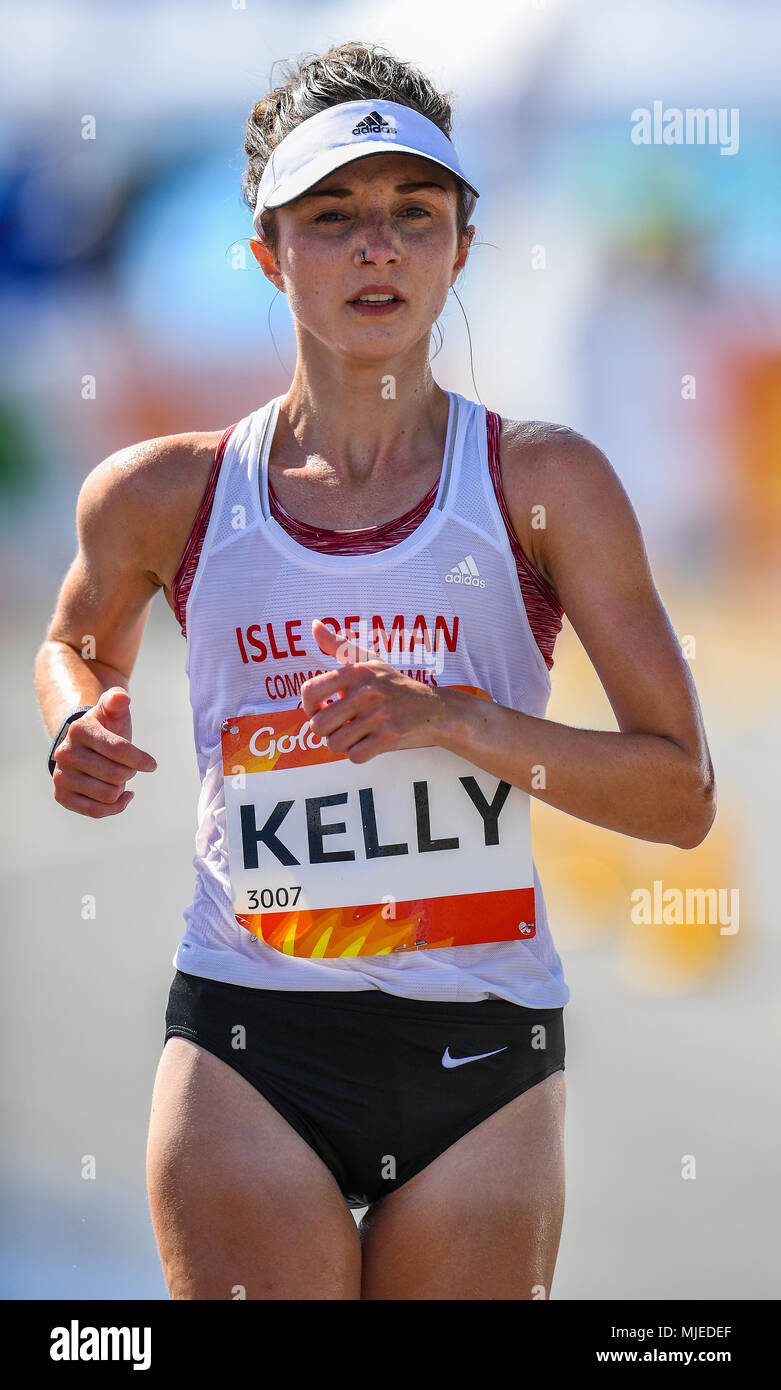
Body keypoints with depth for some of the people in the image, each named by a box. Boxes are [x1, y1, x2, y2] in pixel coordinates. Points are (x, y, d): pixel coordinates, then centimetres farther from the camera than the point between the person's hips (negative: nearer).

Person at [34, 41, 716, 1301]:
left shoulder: (544, 483, 0)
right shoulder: (167, 496, 3)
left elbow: (681, 794, -2)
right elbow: (79, 642, 26)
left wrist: (457, 721, -15)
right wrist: (80, 735, 3)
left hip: (481, 1057, 0)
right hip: (249, 1053, 0)